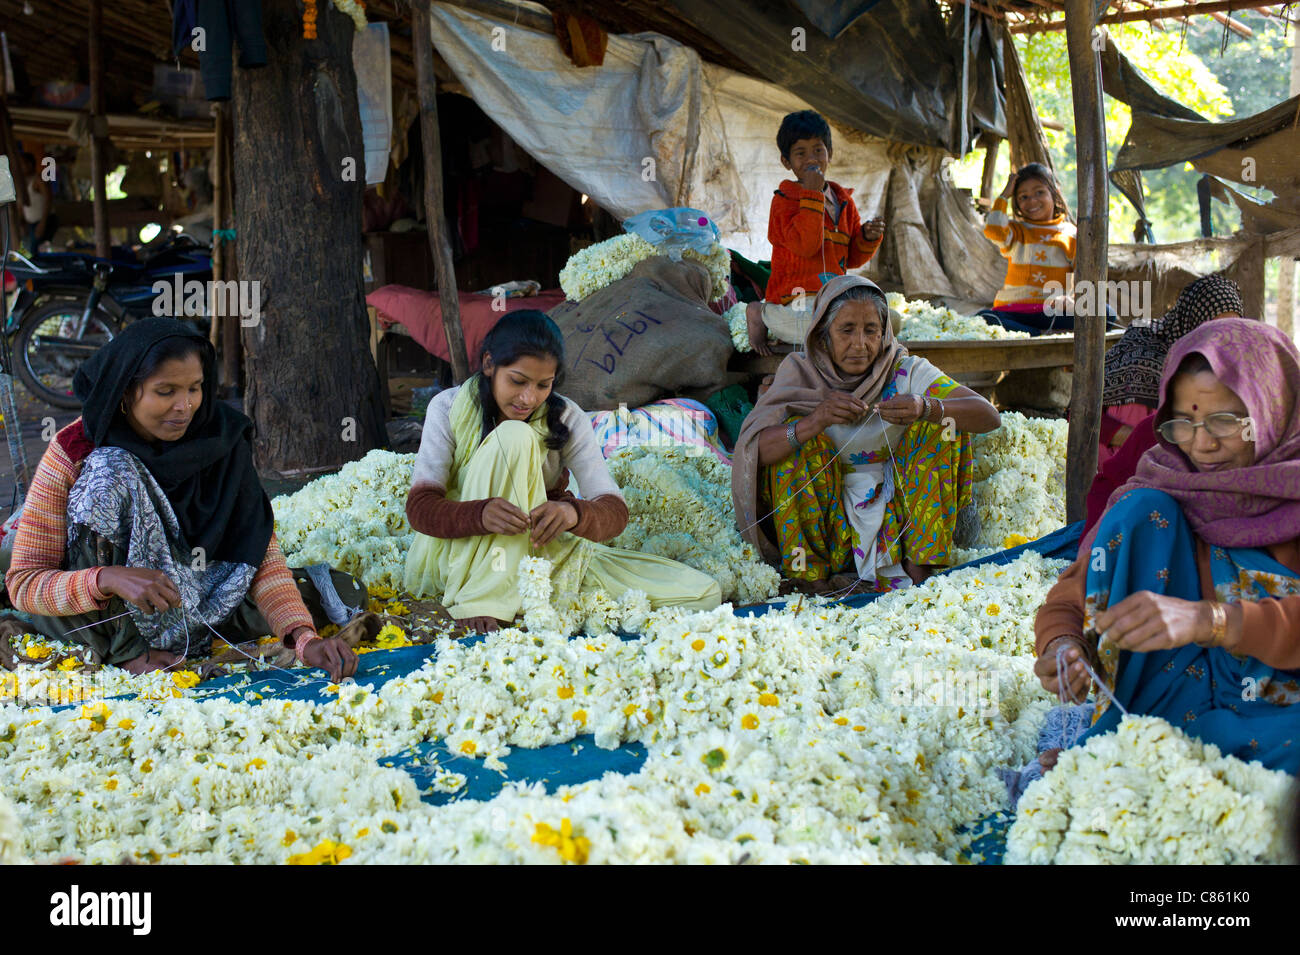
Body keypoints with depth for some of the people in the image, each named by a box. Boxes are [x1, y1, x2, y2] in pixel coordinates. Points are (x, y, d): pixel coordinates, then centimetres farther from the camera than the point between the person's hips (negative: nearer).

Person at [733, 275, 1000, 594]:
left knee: (947, 420, -15)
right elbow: (749, 451, -21)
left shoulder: (906, 370, -9)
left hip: (896, 507, 1)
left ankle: (919, 563, -14)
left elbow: (990, 416, -20)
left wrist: (925, 409, -40)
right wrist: (815, 421, -38)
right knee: (795, 439, -23)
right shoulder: (800, 372, -9)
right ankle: (813, 574, -14)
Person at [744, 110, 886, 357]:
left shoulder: (843, 200, 15)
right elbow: (806, 245, -21)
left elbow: (852, 258, 18)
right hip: (797, 302, -7)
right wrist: (812, 194, -20)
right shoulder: (784, 200, -6)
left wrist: (868, 237, -3)